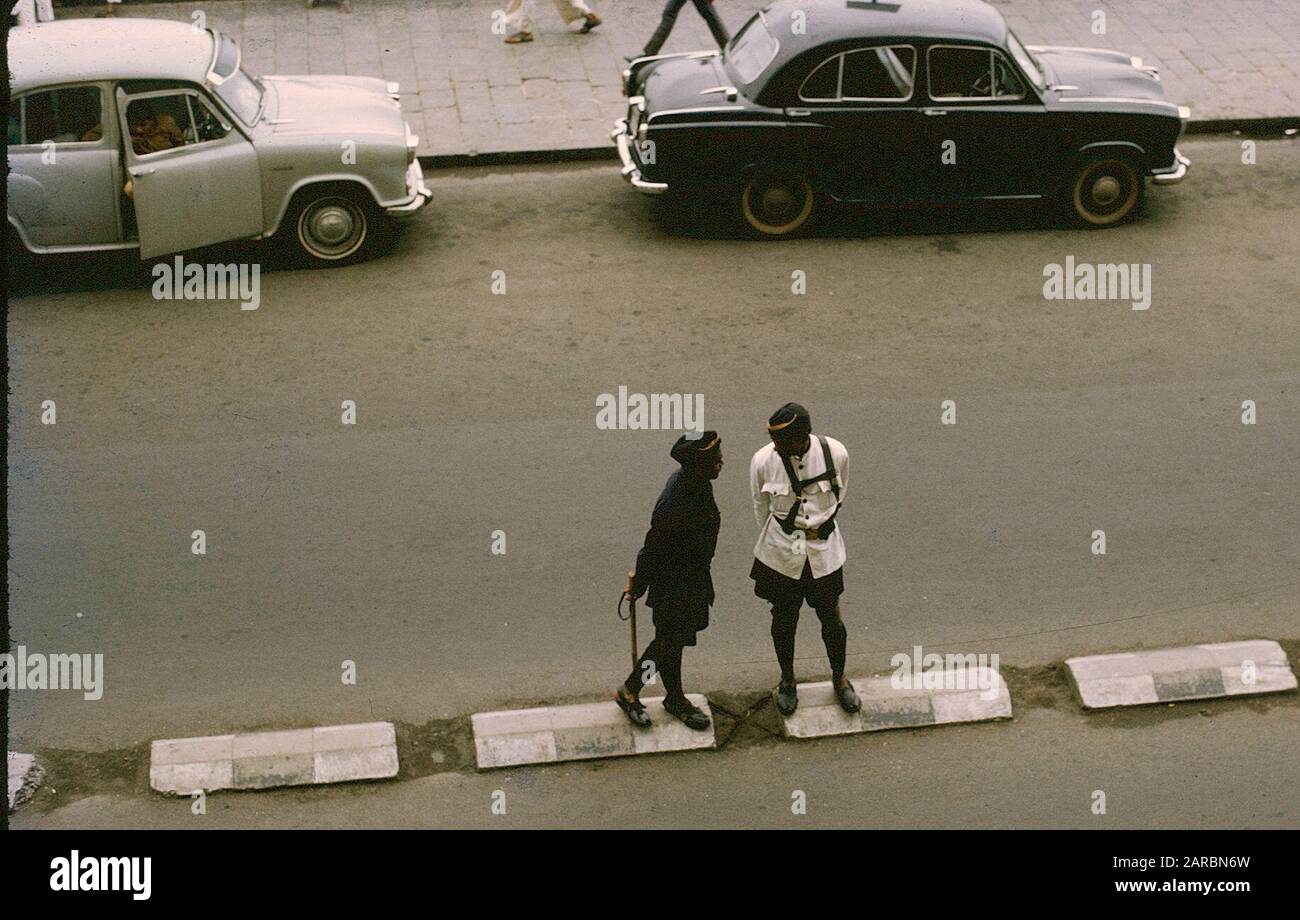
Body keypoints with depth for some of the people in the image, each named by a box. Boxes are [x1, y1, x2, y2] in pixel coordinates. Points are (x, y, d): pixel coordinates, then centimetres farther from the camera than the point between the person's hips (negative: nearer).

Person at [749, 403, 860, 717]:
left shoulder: (835, 453, -19)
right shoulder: (763, 461, -20)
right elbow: (761, 509, -1)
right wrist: (778, 540, 11)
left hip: (824, 552, 0)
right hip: (781, 554, 0)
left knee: (832, 619, 16)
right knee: (783, 620, 16)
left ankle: (839, 678, 41)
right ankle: (787, 681, 41)